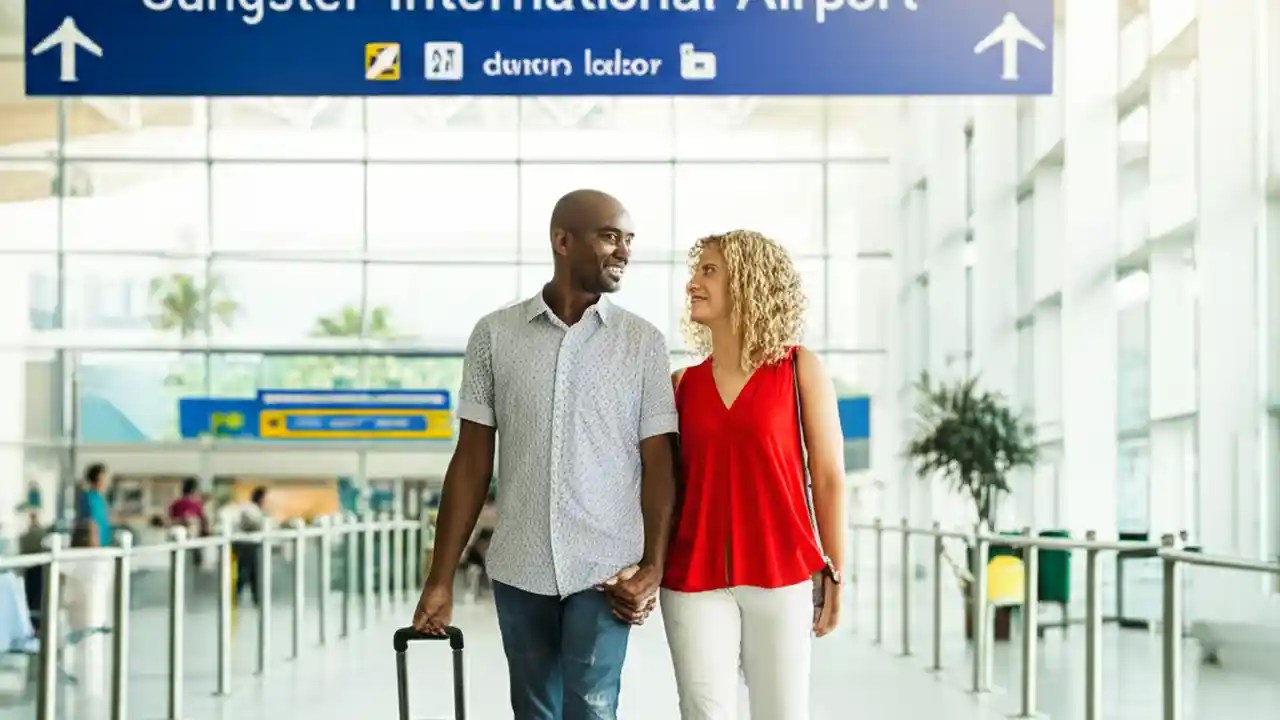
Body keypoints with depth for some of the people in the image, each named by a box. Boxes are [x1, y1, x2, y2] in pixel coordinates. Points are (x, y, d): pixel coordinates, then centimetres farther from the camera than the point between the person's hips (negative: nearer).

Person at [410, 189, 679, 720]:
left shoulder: (644, 343, 1)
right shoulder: (495, 334, 2)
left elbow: (658, 464, 2)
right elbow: (471, 461, 4)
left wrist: (653, 568, -8)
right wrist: (441, 578, 2)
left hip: (604, 570, -1)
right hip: (518, 569, 2)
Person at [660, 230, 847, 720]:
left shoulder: (799, 369, 2)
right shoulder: (683, 384, 8)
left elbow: (828, 476, 2)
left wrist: (835, 573, -1)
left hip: (783, 574, -1)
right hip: (693, 579, 2)